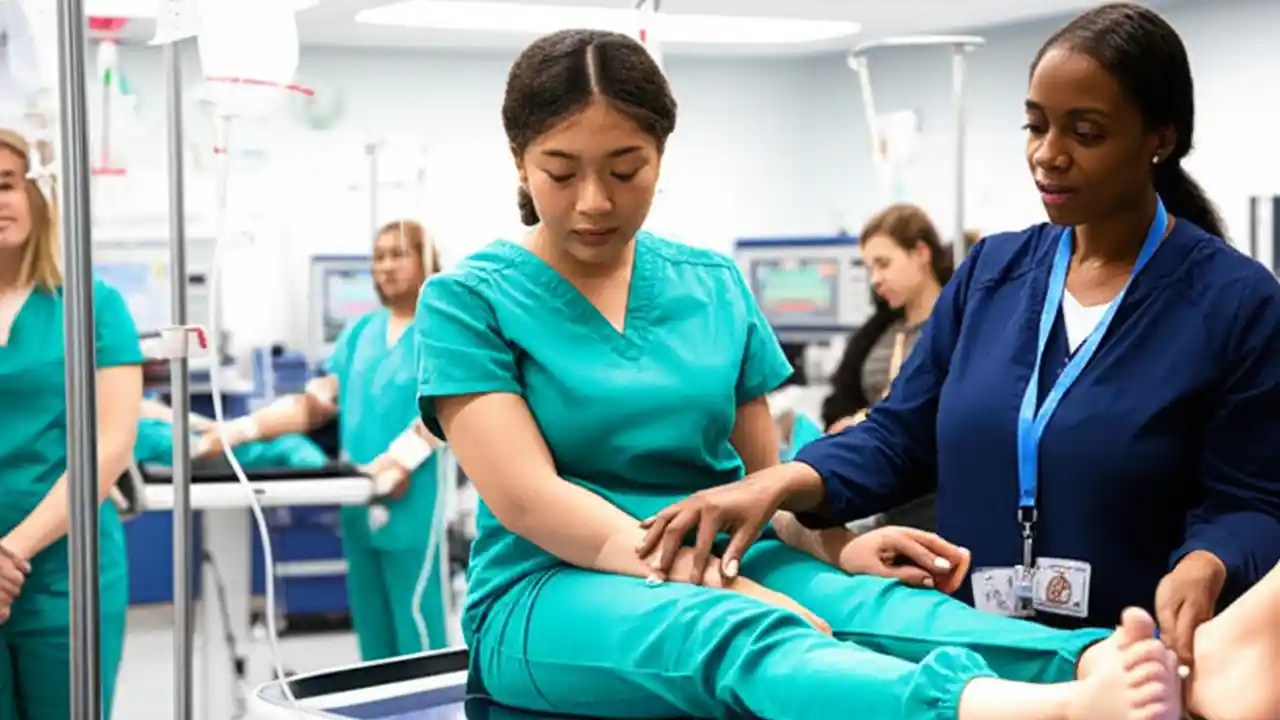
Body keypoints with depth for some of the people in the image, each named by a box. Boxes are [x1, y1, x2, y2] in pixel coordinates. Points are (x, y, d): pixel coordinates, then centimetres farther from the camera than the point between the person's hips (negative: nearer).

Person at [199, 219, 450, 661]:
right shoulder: (361, 331, 15)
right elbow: (318, 402, 9)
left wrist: (395, 463, -26)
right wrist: (242, 429, -2)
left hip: (409, 497, -6)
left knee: (415, 620, -5)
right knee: (371, 624, 11)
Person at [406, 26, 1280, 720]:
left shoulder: (714, 286, 11)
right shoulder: (469, 299, -3)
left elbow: (764, 471, 12)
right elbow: (528, 497, -14)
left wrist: (833, 553, -11)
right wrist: (705, 583, -25)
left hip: (725, 571, 4)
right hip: (552, 593, -4)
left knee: (879, 606, -29)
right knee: (740, 639, -38)